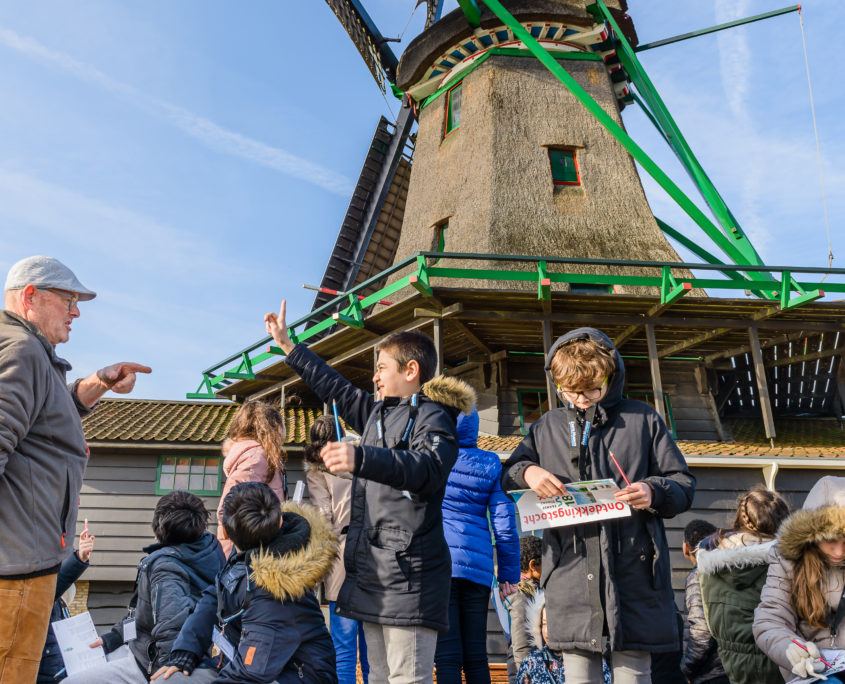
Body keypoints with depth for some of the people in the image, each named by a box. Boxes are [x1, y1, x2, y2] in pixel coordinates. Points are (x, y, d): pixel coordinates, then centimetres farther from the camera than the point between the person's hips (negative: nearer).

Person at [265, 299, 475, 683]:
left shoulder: (433, 417, -7)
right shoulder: (377, 413, 20)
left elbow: (427, 468, -27)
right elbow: (334, 387, 31)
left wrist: (360, 458, -41)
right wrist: (287, 345, 36)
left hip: (408, 575, -9)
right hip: (370, 571, 9)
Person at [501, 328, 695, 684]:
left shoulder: (643, 419, 8)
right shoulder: (546, 427, 13)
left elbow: (683, 484, 7)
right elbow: (505, 479, 16)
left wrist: (654, 493, -14)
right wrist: (526, 472, -6)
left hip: (632, 572, -1)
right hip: (571, 574, 2)